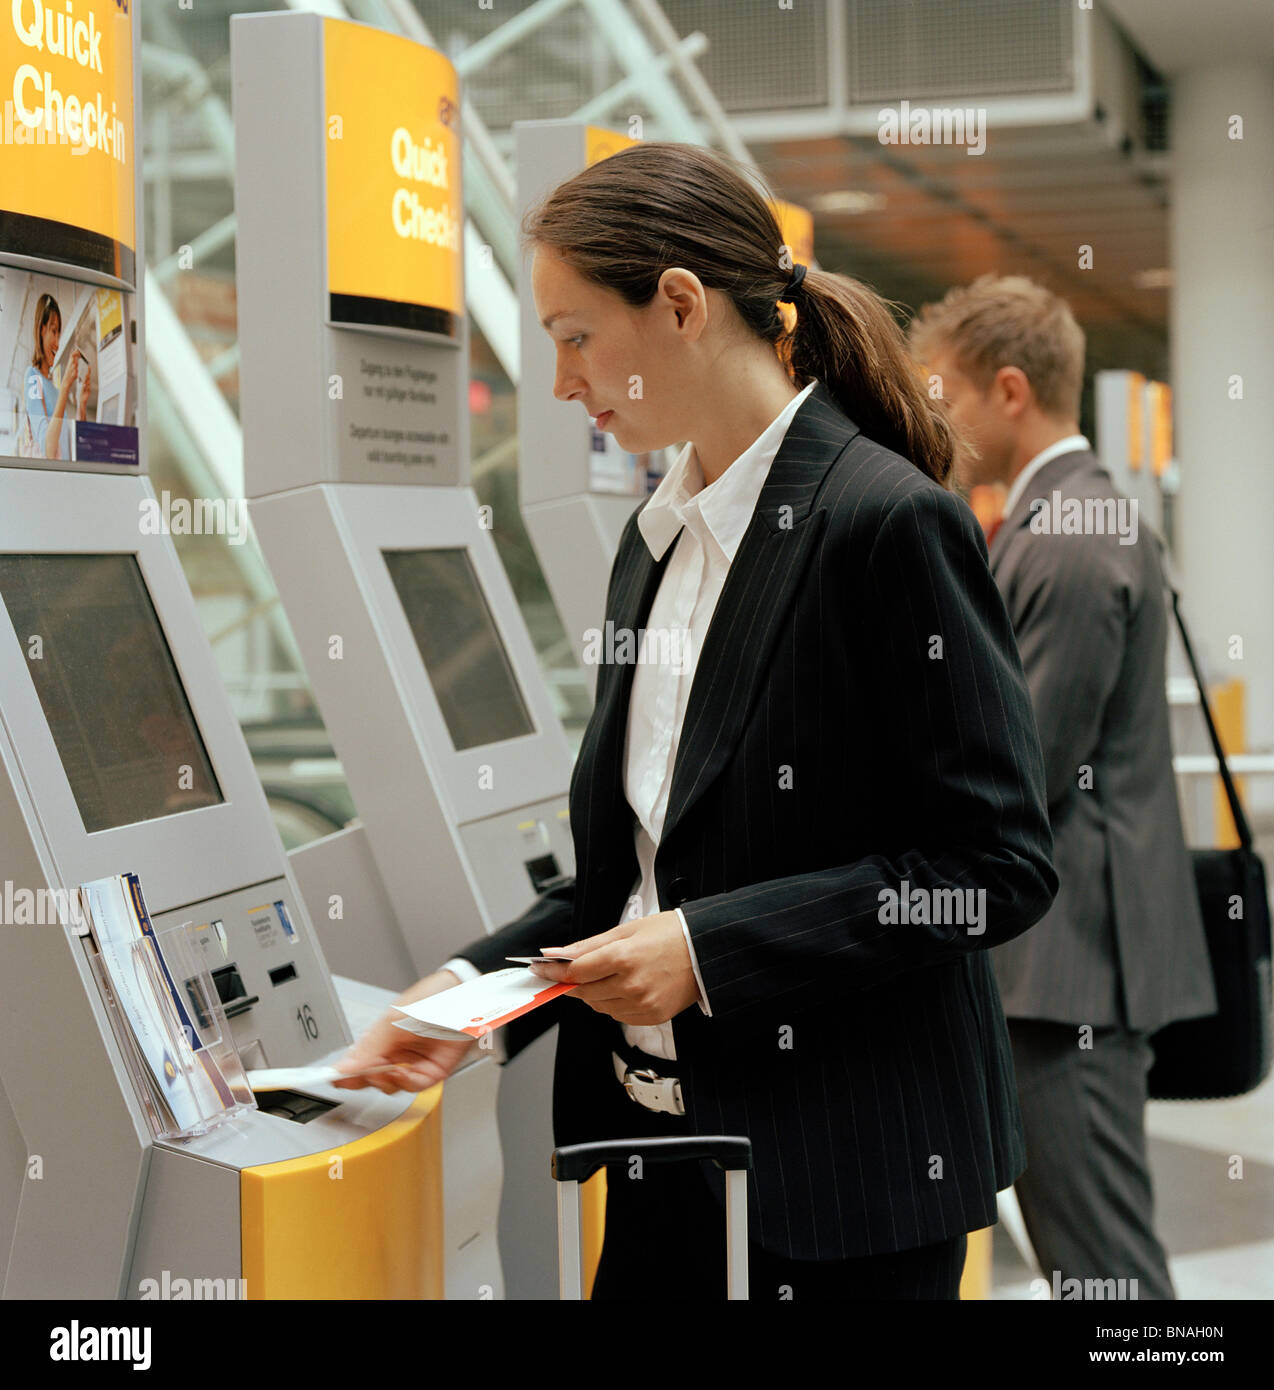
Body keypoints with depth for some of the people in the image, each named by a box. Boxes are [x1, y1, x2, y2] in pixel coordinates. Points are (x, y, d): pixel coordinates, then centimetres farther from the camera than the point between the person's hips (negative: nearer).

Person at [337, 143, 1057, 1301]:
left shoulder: (890, 522, -15)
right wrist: (477, 986, 2)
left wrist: (709, 948, -20)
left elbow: (995, 866, -17)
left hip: (845, 1183, -7)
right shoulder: (659, 538, 11)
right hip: (667, 1146, 7)